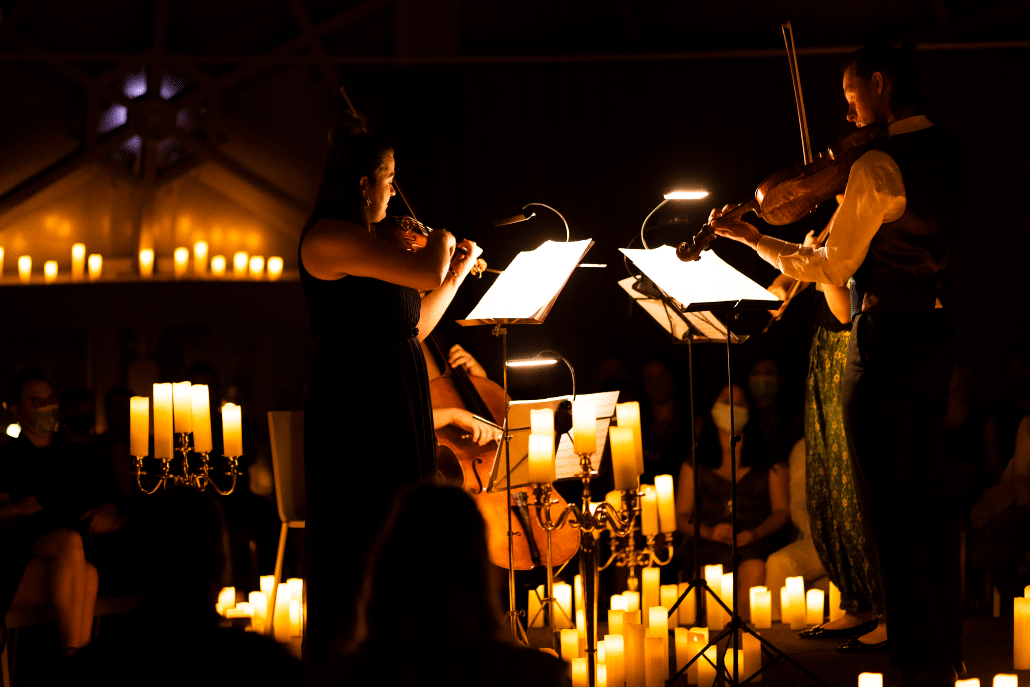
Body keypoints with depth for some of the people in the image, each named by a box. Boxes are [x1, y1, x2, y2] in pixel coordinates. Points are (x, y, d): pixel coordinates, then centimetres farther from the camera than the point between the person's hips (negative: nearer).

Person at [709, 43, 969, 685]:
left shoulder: (878, 167, -18)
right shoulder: (951, 154, 7)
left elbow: (833, 267, -14)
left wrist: (751, 238, -5)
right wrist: (838, 192, 12)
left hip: (885, 342, -9)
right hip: (937, 336, 9)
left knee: (888, 505, -2)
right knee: (927, 493, 17)